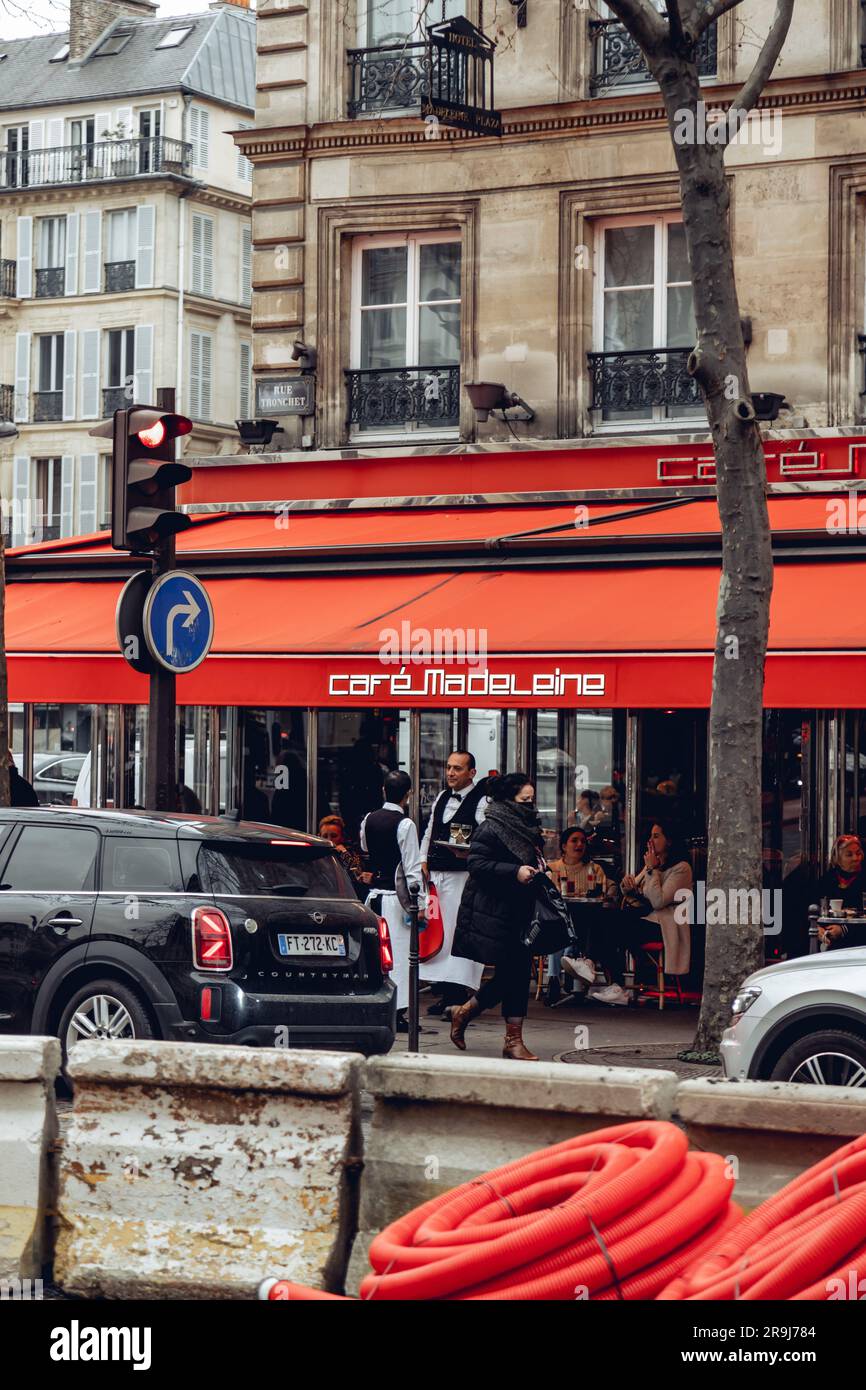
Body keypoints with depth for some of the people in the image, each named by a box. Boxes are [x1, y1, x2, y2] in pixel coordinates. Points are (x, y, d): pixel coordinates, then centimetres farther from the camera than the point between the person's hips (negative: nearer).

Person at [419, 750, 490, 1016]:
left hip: (463, 875, -7)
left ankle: (458, 996, -9)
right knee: (438, 929, 8)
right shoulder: (441, 798, 17)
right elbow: (429, 832, 25)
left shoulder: (482, 801, -6)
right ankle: (446, 994, 14)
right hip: (435, 874, 7)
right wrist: (423, 860, 13)